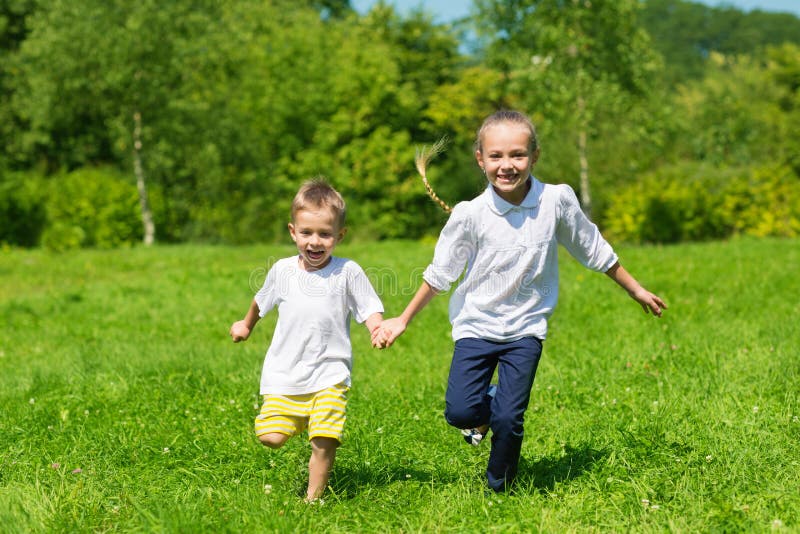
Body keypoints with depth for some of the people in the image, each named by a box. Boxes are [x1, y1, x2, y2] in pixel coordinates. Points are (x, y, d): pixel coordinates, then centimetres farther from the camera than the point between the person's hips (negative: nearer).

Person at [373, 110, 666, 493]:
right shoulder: (470, 215, -12)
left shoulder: (557, 200, -9)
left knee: (509, 419, -8)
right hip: (476, 325, 0)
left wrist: (636, 291, 14)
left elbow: (595, 251, 6)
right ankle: (489, 407, 27)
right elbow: (440, 273, 1)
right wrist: (403, 320, 5)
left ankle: (500, 487, 22)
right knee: (459, 411, -11)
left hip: (526, 328, 0)